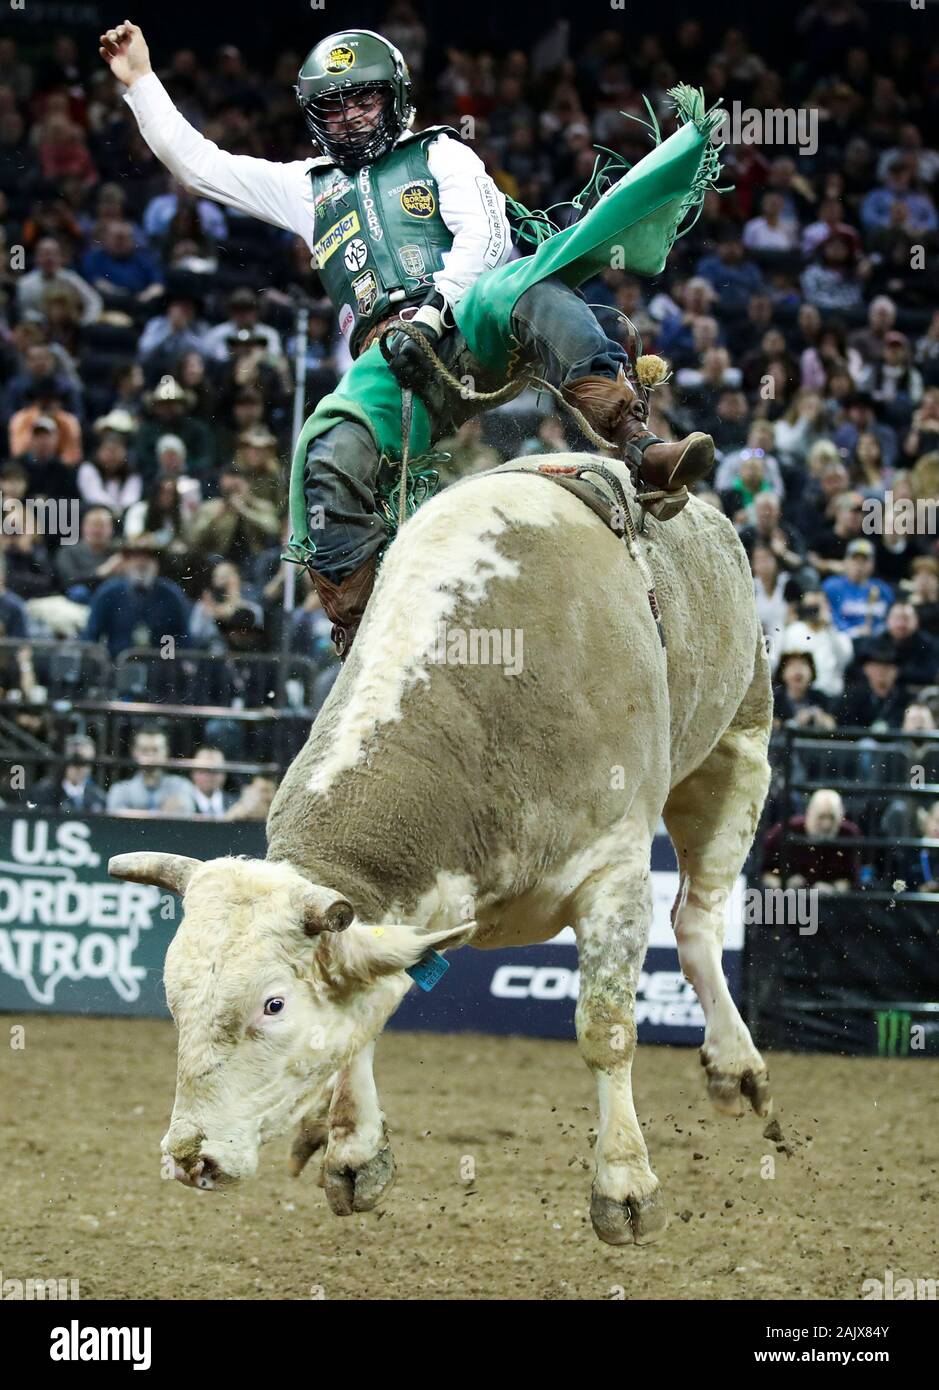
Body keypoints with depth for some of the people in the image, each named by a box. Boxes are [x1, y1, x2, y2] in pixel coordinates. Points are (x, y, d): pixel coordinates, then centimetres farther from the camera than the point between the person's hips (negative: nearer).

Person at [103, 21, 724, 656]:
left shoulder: (439, 153, 23)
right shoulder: (309, 186, 33)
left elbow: (485, 234, 5)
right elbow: (196, 162, 36)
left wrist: (430, 314, -9)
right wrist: (139, 81, 29)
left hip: (467, 322, -2)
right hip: (385, 363, 2)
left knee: (532, 293, -36)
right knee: (332, 456, -29)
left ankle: (636, 446, -50)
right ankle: (363, 635, -29)